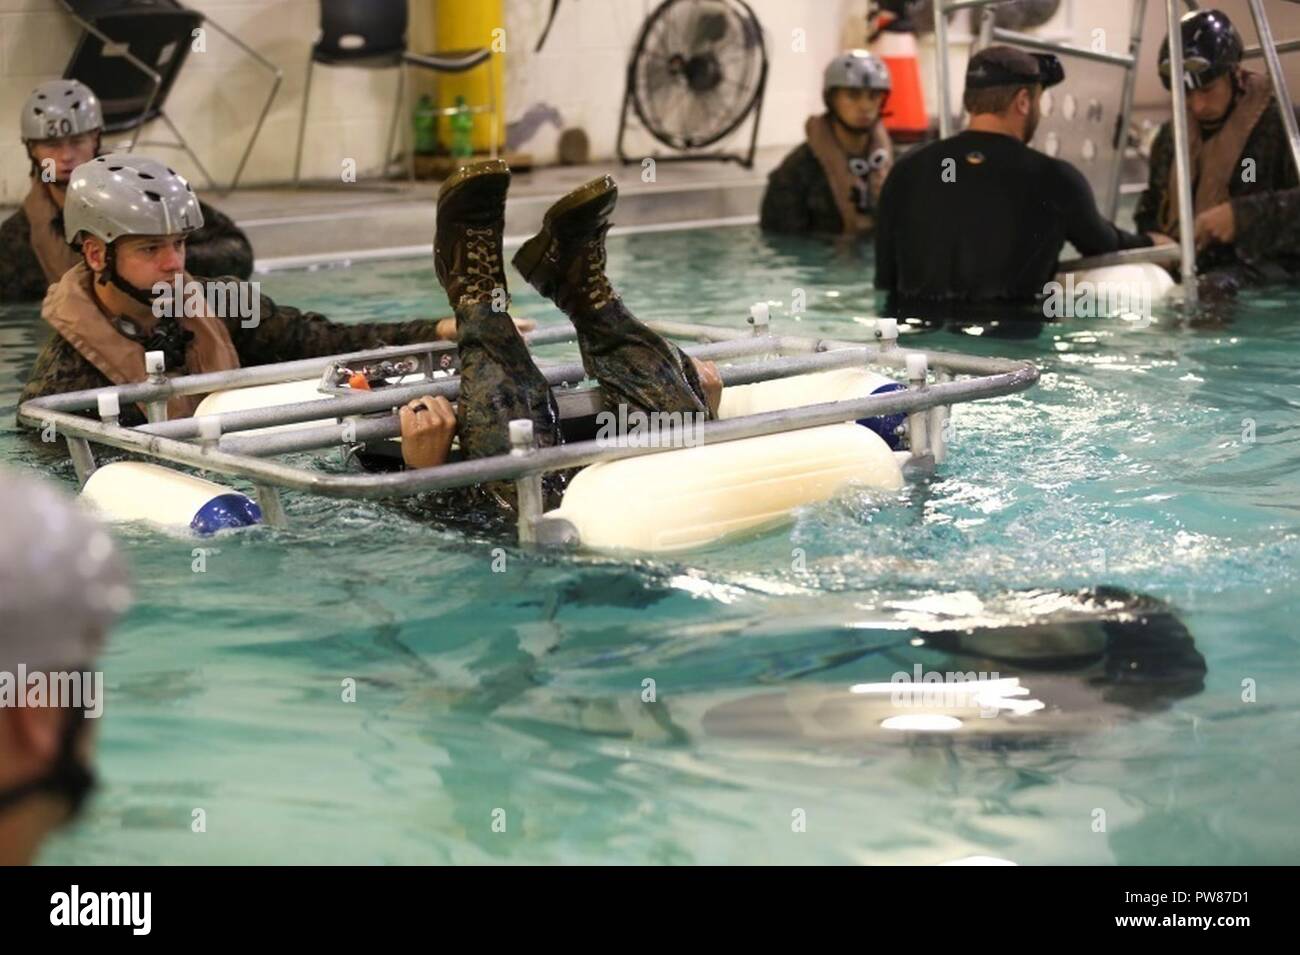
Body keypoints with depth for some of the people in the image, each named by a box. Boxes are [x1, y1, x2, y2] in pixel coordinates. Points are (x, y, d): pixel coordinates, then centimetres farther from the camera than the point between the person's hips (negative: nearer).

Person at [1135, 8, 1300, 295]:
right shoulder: (1170, 135, 17)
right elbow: (1150, 210, 28)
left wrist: (1243, 214, -26)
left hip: (1261, 264, -6)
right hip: (1183, 266, 6)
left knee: (1214, 290, -39)